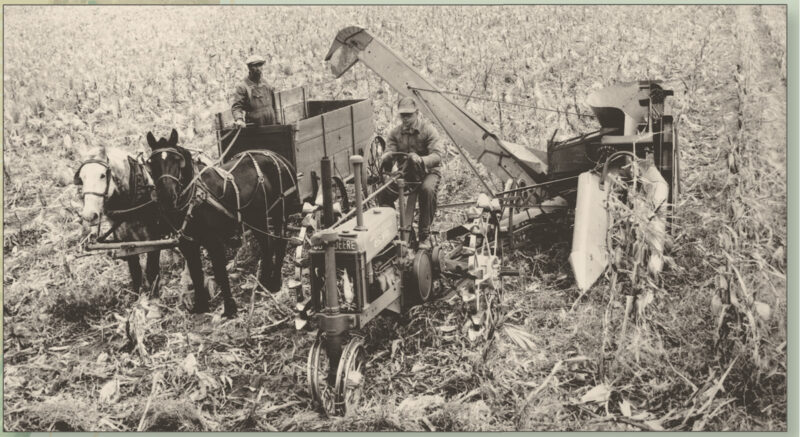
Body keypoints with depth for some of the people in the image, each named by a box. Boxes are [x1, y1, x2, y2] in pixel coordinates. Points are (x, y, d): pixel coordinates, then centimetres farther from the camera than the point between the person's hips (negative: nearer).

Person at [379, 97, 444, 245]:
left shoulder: (428, 130, -9)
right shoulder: (395, 133, 5)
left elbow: (437, 155, -21)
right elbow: (388, 152, -1)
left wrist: (421, 160, -42)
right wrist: (387, 157, -28)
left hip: (427, 172, -4)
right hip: (403, 172, 4)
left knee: (427, 190, -38)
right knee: (383, 193, -22)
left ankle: (424, 235, -25)